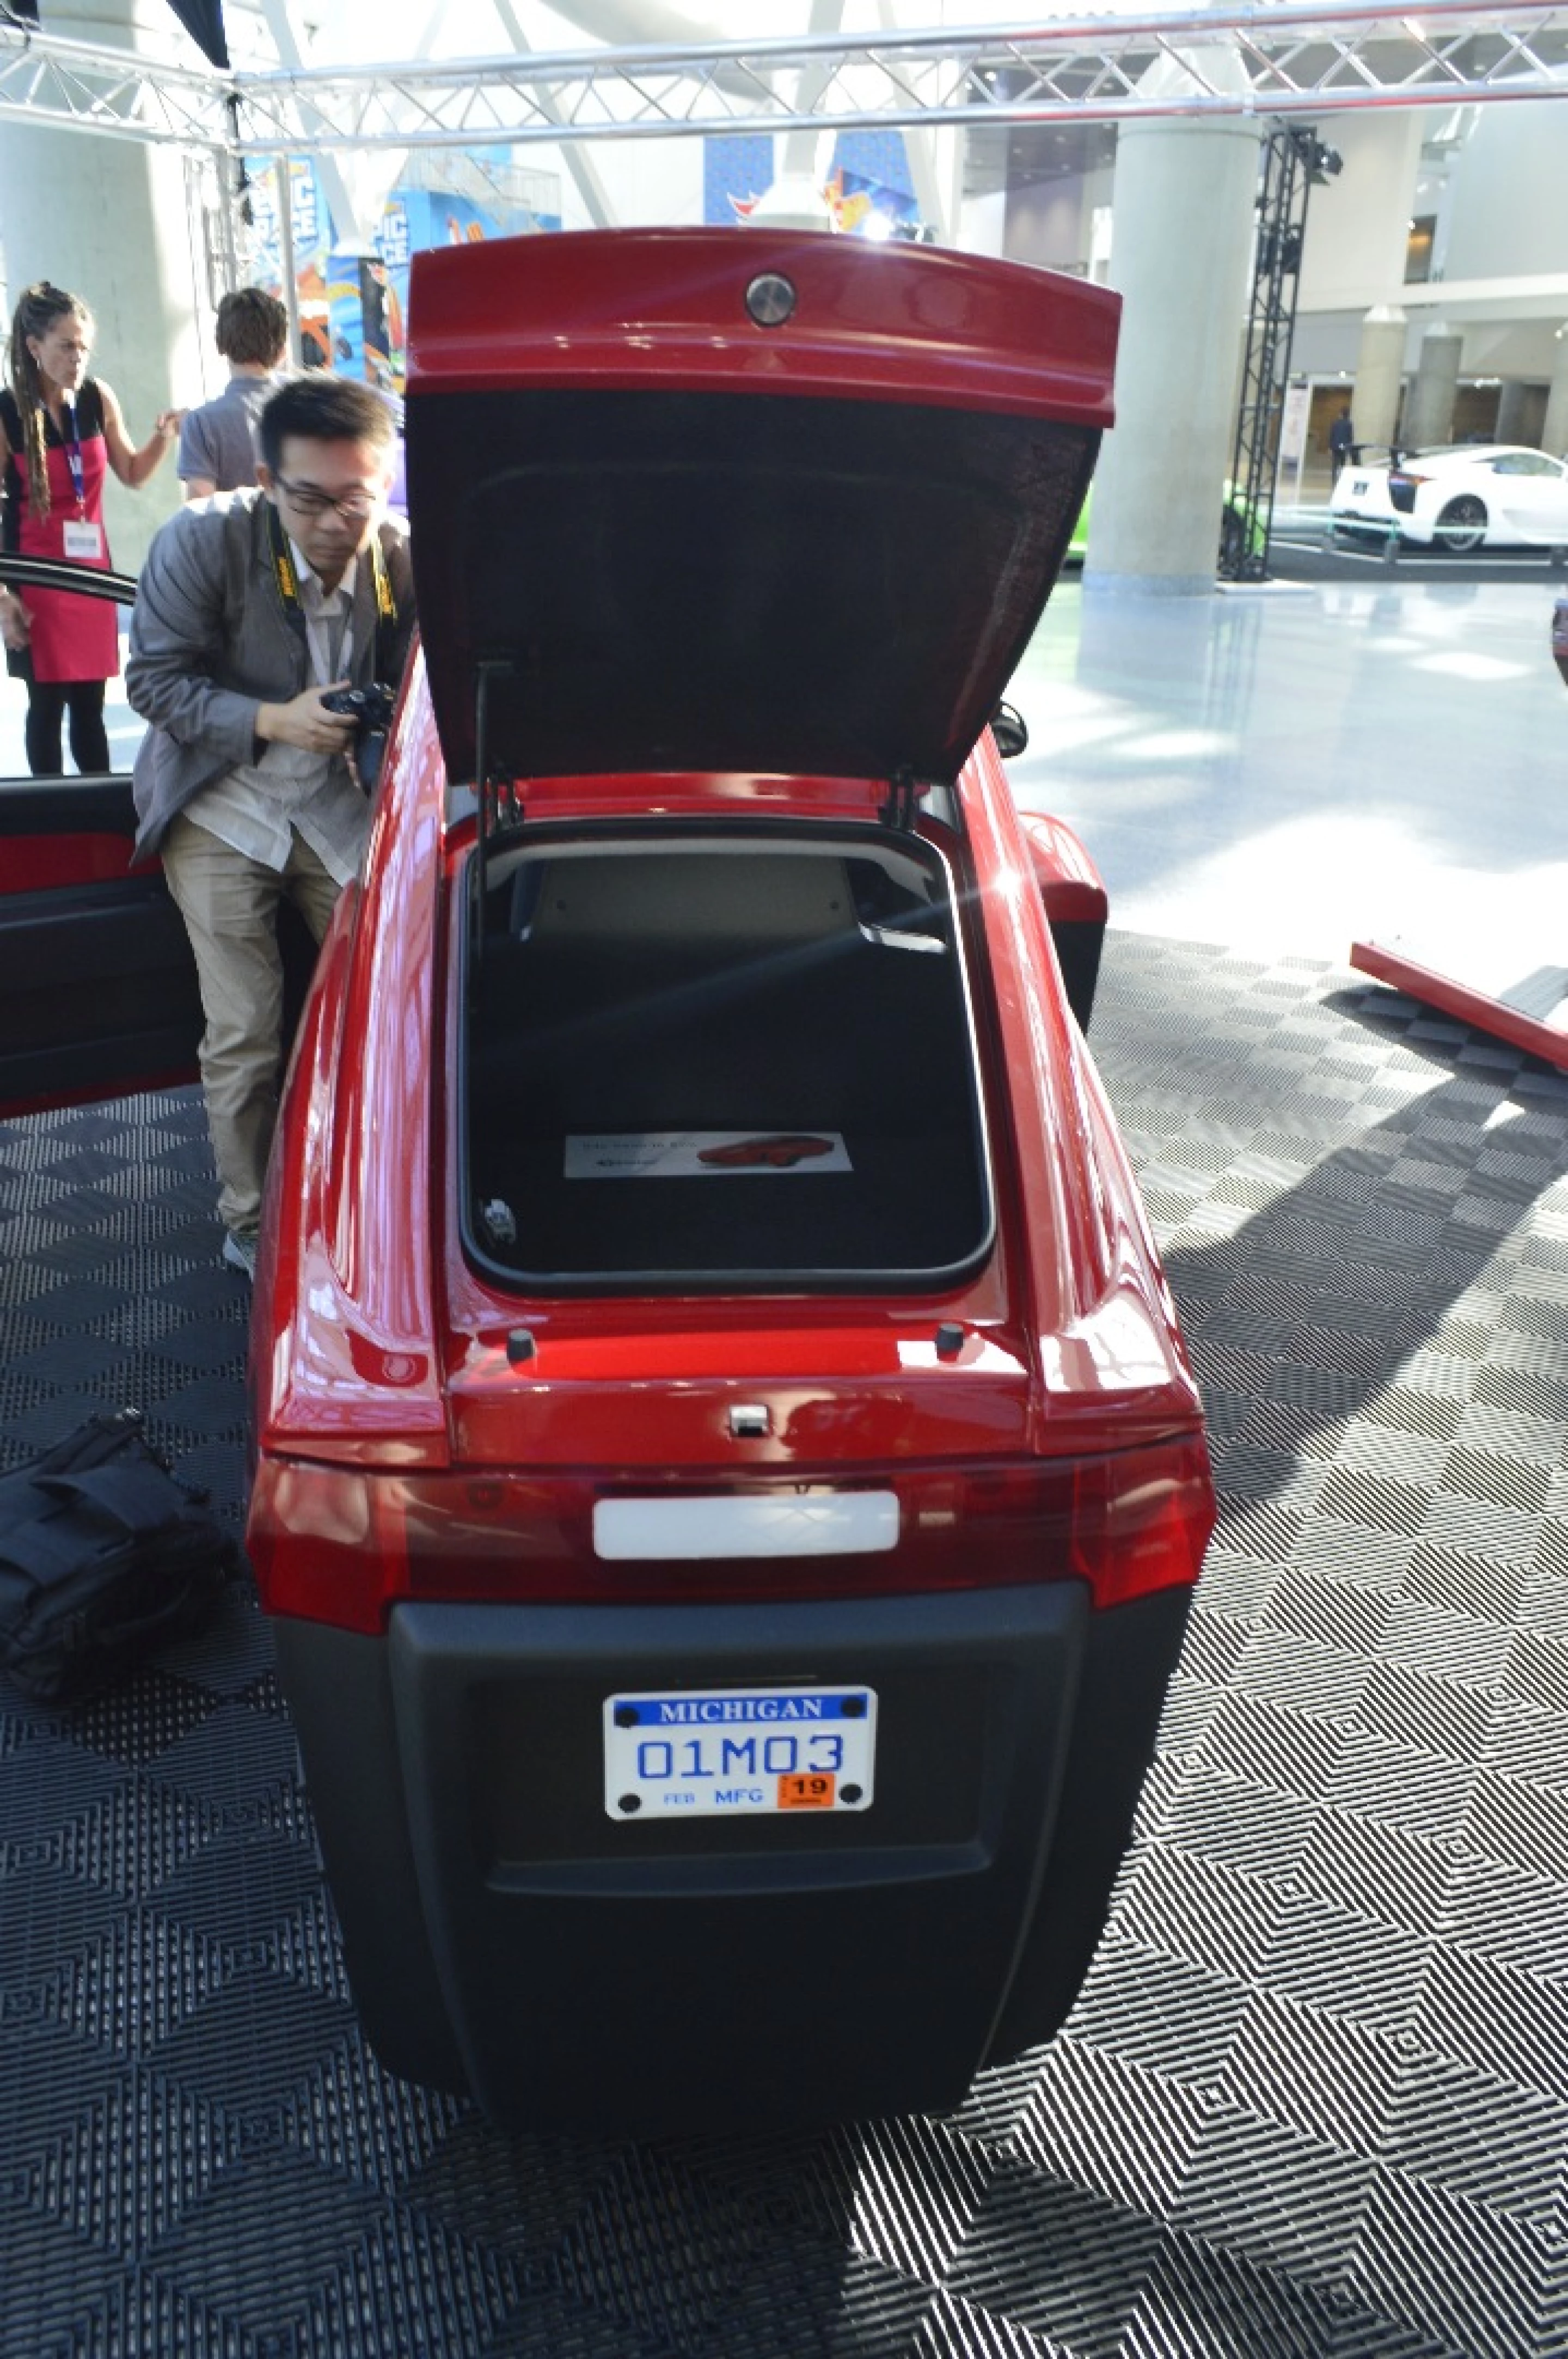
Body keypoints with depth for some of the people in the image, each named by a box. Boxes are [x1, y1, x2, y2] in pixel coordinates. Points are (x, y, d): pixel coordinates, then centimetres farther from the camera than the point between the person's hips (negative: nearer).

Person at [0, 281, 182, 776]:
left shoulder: (98, 398, 1)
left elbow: (133, 474, 15)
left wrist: (163, 436, -4)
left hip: (91, 571, 4)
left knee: (90, 703, 8)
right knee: (47, 702, 1)